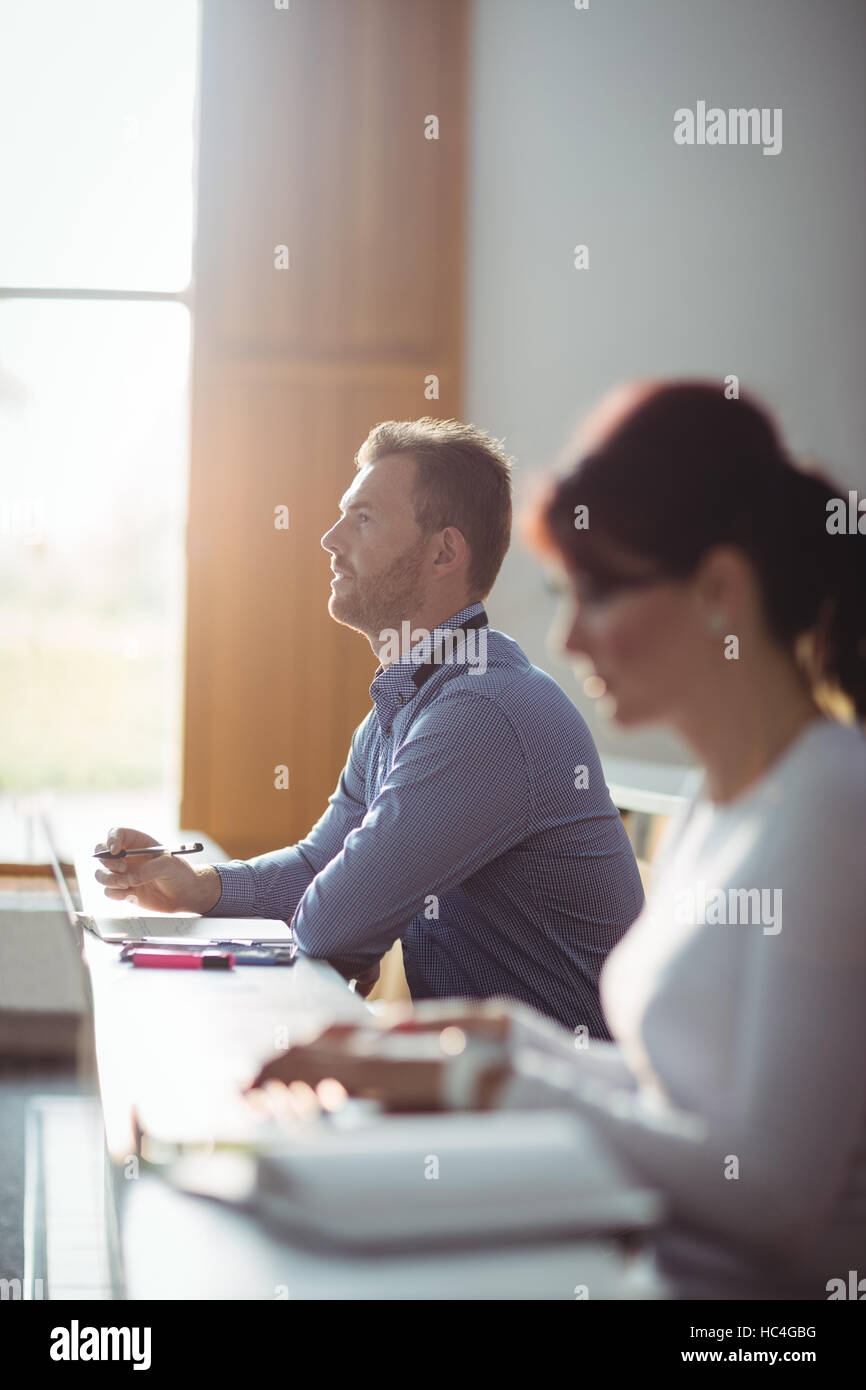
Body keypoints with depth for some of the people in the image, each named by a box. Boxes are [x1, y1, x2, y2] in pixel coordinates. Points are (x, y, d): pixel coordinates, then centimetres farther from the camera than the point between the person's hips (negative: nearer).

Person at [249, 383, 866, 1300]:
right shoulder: (716, 810, 12)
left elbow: (774, 1195, -21)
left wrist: (483, 1076, -19)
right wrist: (497, 1033, 3)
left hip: (758, 1281, -8)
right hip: (659, 1261, 8)